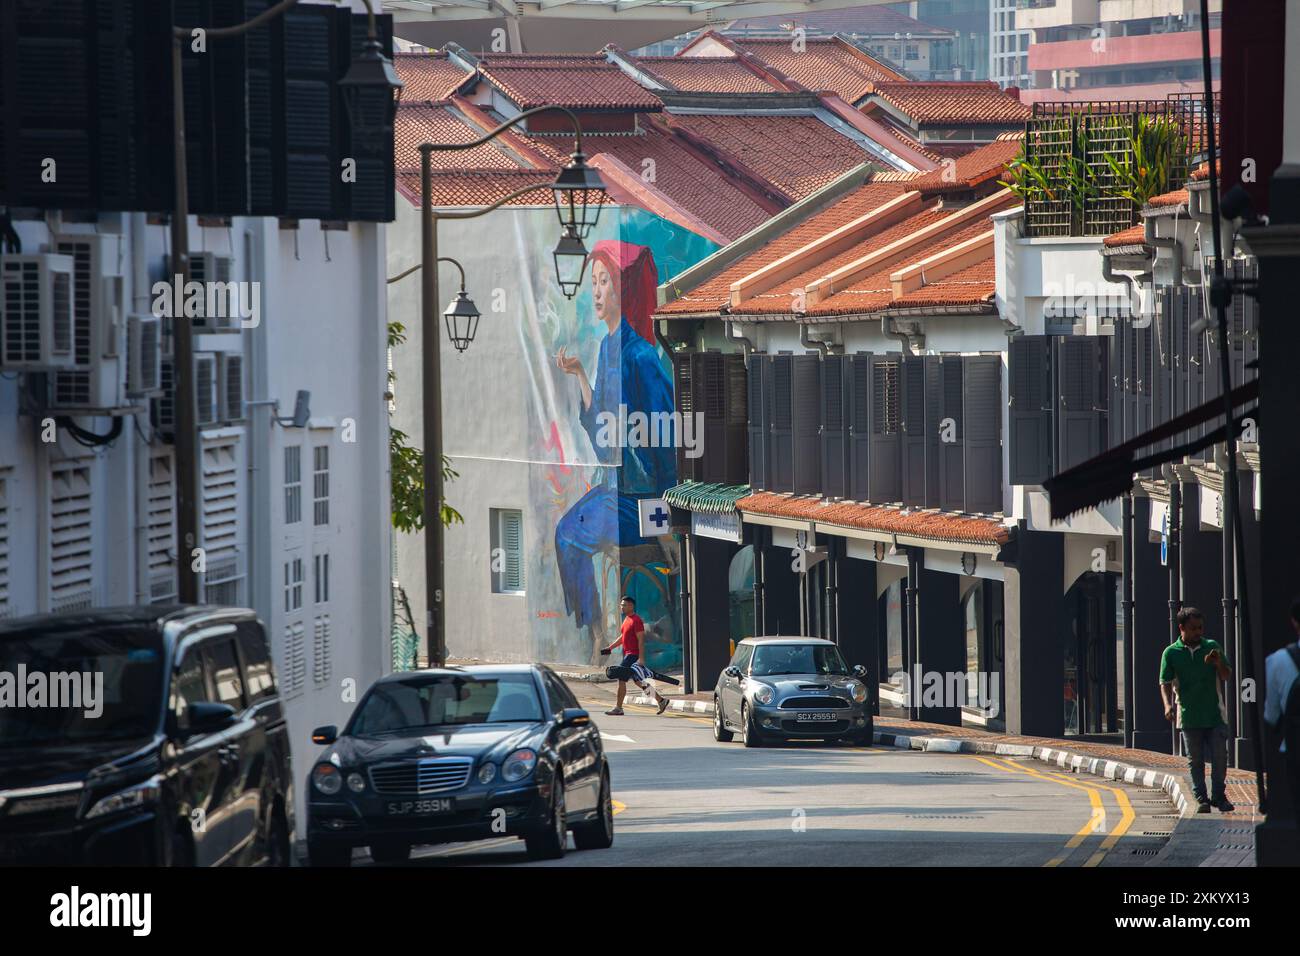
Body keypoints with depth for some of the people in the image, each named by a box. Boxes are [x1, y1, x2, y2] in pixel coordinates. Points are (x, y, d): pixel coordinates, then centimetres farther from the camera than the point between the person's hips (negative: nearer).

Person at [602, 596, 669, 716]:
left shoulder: (636, 620, -14)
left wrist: (640, 658, -23)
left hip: (633, 655, -10)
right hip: (627, 654, 10)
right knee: (638, 681, 13)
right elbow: (622, 637, 25)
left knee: (622, 680, -9)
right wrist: (610, 648, 16)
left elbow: (640, 640, -19)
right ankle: (661, 700, 19)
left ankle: (618, 708, -5)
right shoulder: (627, 619, 16)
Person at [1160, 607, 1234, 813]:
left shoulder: (1212, 647, 5)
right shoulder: (1171, 653, 1)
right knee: (1195, 760, 4)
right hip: (1189, 716, -1)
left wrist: (1218, 663, -15)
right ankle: (1201, 798, 11)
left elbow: (1227, 676, 7)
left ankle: (1218, 796, 9)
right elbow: (1165, 682, 0)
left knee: (1219, 756, -2)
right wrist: (1168, 705, -17)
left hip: (1214, 714, 1)